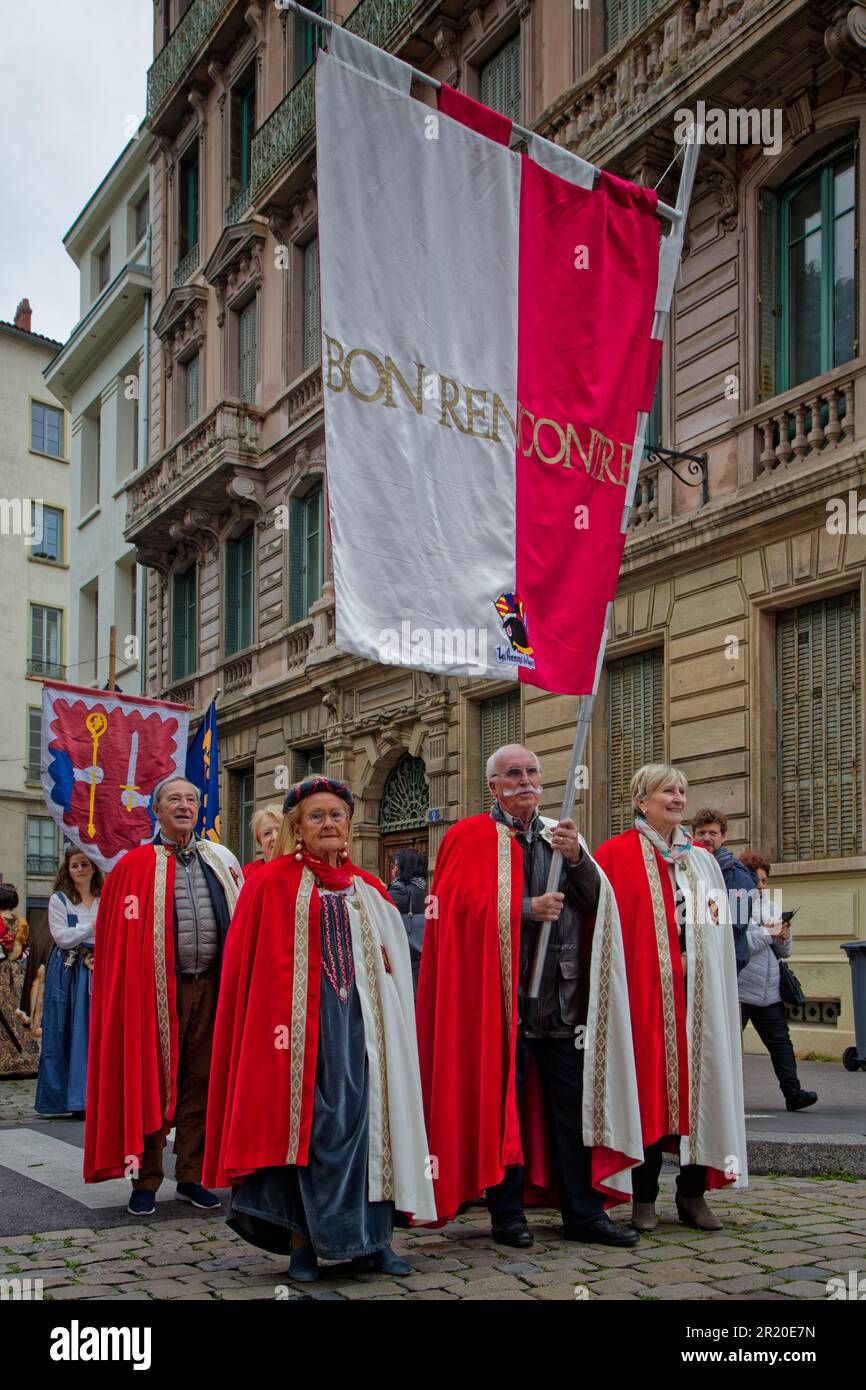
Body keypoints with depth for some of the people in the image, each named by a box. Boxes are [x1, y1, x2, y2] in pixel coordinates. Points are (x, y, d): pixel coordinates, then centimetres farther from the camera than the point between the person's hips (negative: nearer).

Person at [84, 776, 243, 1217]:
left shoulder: (221, 861, 9)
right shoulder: (136, 865, -1)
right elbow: (116, 936, -1)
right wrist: (127, 991, -6)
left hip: (209, 986, 3)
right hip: (157, 989, -3)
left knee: (199, 1082, 8)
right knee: (150, 1083, 4)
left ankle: (191, 1176, 19)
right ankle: (146, 1181, 14)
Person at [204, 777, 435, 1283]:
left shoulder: (368, 890, 14)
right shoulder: (272, 882, 1)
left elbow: (393, 963, 21)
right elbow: (246, 961, -1)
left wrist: (382, 968, 0)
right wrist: (276, 1024, -7)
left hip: (357, 1016, 4)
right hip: (299, 1017, -4)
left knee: (364, 1117, 2)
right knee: (303, 1122, -2)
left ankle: (371, 1235, 11)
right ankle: (302, 1242, 7)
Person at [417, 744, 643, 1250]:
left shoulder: (563, 835, 16)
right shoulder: (472, 838, 1)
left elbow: (597, 902, 5)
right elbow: (462, 906, -11)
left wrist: (576, 858, -12)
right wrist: (527, 910, -15)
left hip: (563, 992, 4)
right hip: (499, 990, -4)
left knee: (574, 1100, 6)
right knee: (504, 1100, 2)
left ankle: (584, 1210, 14)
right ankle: (507, 1211, 13)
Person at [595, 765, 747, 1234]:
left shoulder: (702, 860, 16)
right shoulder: (617, 854, -2)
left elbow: (721, 930, 20)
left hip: (699, 992, 5)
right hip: (645, 988, -5)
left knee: (698, 1083, 4)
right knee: (648, 1086, -1)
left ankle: (692, 1192, 16)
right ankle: (643, 1198, 9)